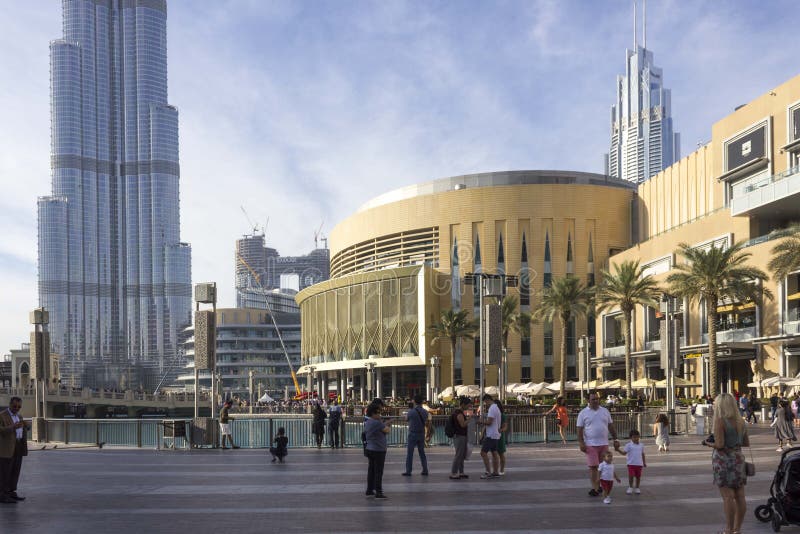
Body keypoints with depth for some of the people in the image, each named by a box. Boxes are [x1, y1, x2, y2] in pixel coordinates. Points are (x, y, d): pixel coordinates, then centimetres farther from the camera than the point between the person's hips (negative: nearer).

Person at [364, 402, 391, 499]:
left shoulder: (367, 422, 10)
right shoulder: (377, 423, -19)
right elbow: (387, 431, -12)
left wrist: (385, 425, 14)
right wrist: (389, 426, 8)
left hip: (370, 449, 9)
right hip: (378, 450, -9)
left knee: (371, 470, 16)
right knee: (378, 472, -5)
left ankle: (369, 490, 21)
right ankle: (378, 492, -4)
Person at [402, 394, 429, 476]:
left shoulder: (411, 412, -15)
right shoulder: (425, 412, -2)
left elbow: (406, 419, 4)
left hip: (413, 434, -5)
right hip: (422, 434, 5)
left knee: (410, 453, 2)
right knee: (422, 452, 13)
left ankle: (408, 471, 2)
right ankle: (425, 470, 12)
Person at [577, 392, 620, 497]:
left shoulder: (605, 411, 9)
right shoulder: (583, 413, -1)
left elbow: (611, 426, 14)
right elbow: (580, 429, -3)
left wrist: (615, 439, 9)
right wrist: (581, 443, -11)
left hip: (604, 444, 4)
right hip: (590, 444, -4)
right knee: (593, 466, -6)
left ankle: (598, 486, 19)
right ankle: (594, 488, -2)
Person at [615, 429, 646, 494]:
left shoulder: (641, 445, 7)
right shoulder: (628, 445, -5)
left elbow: (642, 454, 14)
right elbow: (624, 452, -9)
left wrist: (644, 462, 16)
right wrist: (618, 450, -25)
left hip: (639, 464, 3)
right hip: (631, 464, -3)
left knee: (638, 476, 8)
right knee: (631, 476, -4)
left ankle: (637, 488, 22)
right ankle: (630, 488, 13)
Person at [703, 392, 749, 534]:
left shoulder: (720, 421, -14)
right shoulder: (740, 421, 8)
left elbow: (719, 445, -20)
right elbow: (746, 443, 14)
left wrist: (708, 443, -2)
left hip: (724, 460, -7)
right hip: (738, 458, 7)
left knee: (728, 497, -5)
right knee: (739, 497, 10)